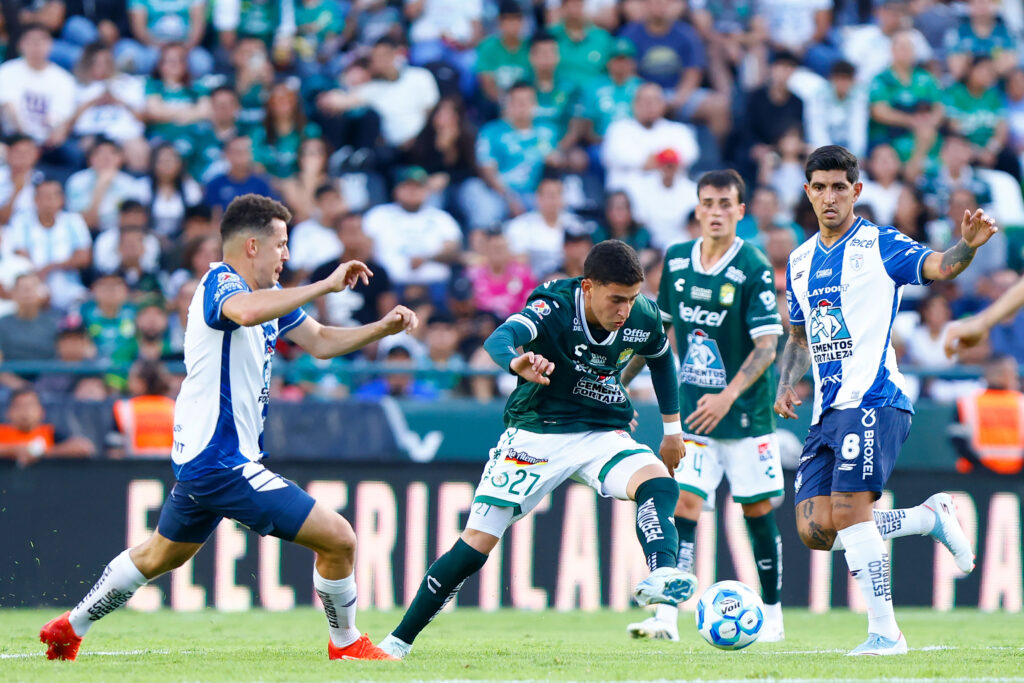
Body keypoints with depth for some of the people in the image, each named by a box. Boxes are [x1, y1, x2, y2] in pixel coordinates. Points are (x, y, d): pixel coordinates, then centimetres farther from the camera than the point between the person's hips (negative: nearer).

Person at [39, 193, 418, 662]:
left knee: (160, 555, 29)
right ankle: (345, 643, 9)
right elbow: (247, 312, -42)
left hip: (199, 460, 11)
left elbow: (320, 342, 20)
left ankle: (69, 628, 39)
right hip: (223, 463, -11)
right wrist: (326, 285, -38)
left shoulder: (266, 292, 13)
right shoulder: (220, 283, -17)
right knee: (338, 539, -9)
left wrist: (384, 328, 6)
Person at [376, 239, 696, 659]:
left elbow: (661, 357, 16)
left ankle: (660, 577, -49)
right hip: (537, 433, -3)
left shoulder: (643, 319, -9)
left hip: (601, 435, 3)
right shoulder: (553, 307, -23)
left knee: (657, 483, -29)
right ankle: (399, 641, 6)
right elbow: (499, 339, -43)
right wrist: (517, 362, -66)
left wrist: (673, 427, 19)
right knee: (476, 544, -6)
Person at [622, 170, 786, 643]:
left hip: (746, 413, -3)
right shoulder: (677, 261, 4)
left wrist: (728, 396, -24)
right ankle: (666, 616, -14)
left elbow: (767, 346, -14)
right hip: (692, 412, 3)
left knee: (758, 512, 4)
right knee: (684, 504, -9)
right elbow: (660, 327, 18)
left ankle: (772, 617, 18)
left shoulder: (753, 269, -11)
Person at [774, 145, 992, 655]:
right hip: (827, 412, 7)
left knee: (849, 511, -19)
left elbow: (937, 267, -20)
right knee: (815, 530, -1)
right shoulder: (800, 262, 18)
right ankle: (931, 517, 16)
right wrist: (787, 385, 11)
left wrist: (966, 246, -41)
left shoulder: (879, 245, -2)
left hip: (872, 401, -7)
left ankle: (885, 631, -13)